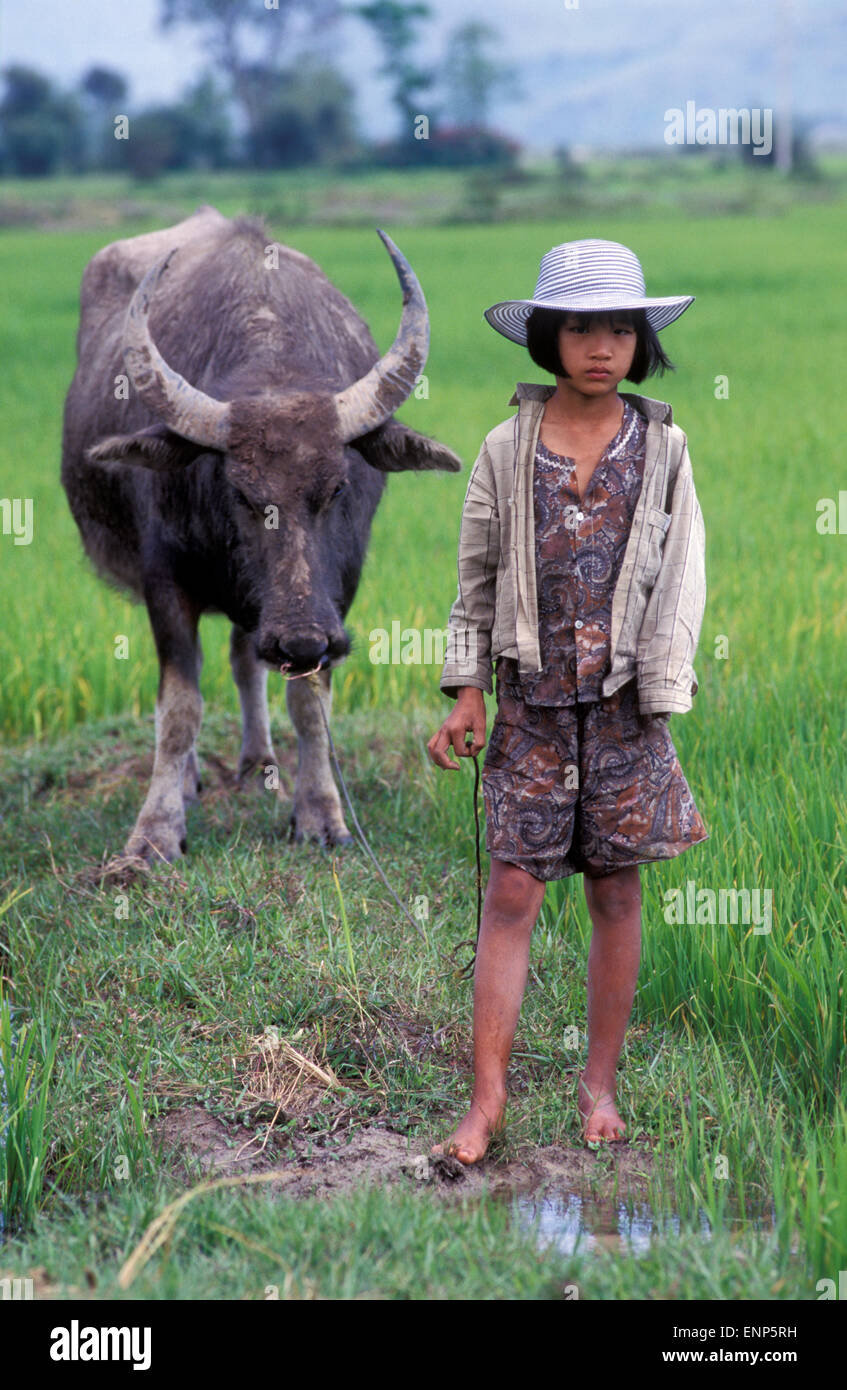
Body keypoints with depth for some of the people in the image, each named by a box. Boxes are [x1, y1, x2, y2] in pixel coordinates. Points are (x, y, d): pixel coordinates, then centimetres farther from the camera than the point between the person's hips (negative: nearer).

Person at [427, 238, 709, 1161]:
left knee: (616, 895, 8)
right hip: (530, 700, 0)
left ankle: (600, 1083, 21)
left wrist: (662, 712, -3)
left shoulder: (661, 447, 2)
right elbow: (476, 579, 8)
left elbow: (680, 585, 2)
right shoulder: (506, 448, 1)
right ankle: (487, 1098, 2)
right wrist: (466, 692, 2)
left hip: (625, 703, 1)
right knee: (512, 895, -3)